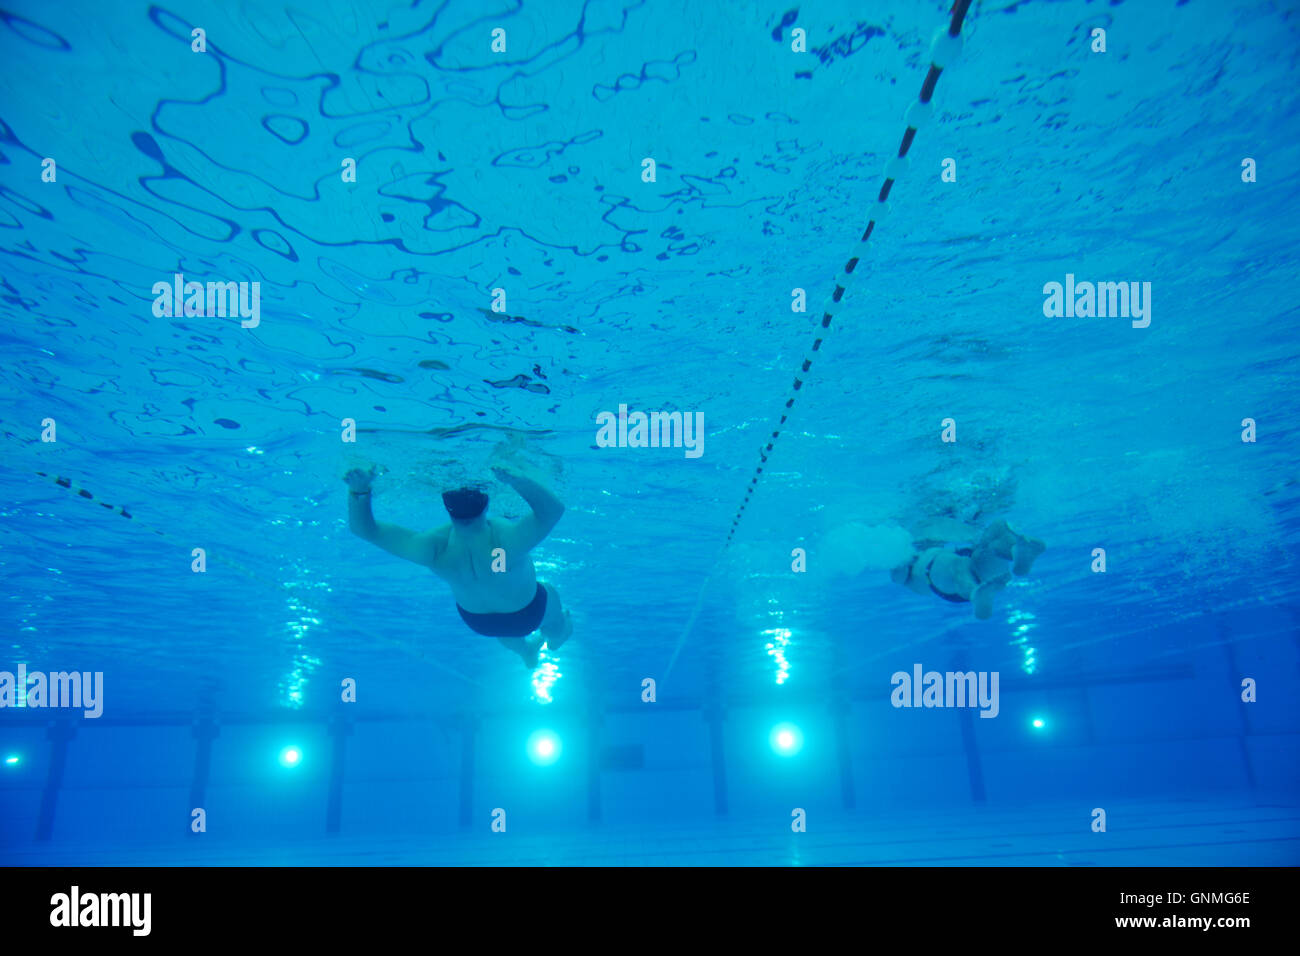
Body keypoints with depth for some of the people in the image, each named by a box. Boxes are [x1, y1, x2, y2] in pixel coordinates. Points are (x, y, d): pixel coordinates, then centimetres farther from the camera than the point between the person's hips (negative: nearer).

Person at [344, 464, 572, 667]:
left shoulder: (435, 549, -37)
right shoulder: (505, 543, -46)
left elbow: (365, 530, -35)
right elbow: (554, 509, -52)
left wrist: (359, 490, -50)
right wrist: (515, 479, -65)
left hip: (476, 619, 3)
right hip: (525, 616, -2)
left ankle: (527, 652, 72)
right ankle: (554, 639, 70)